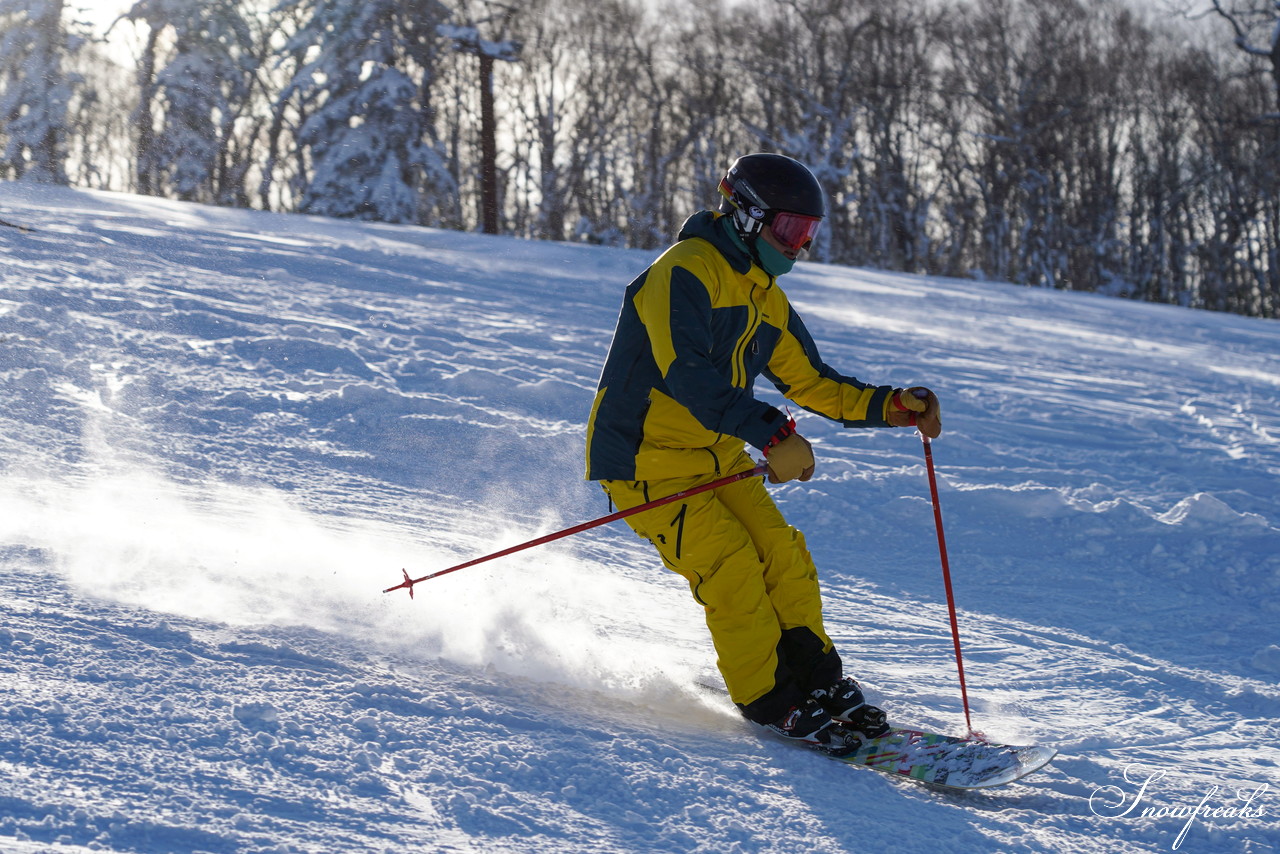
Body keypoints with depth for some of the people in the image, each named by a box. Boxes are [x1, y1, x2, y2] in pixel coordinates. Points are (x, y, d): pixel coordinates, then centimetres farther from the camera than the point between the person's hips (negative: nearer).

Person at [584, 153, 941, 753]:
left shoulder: (767, 300, 10)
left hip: (717, 456, 8)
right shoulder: (683, 274, -19)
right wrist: (771, 435, -40)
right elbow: (687, 373, -32)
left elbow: (814, 384, 17)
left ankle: (817, 680, 9)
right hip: (647, 460, -8)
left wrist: (893, 407, 1)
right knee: (732, 569, -15)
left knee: (783, 555, -4)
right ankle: (770, 701, -3)